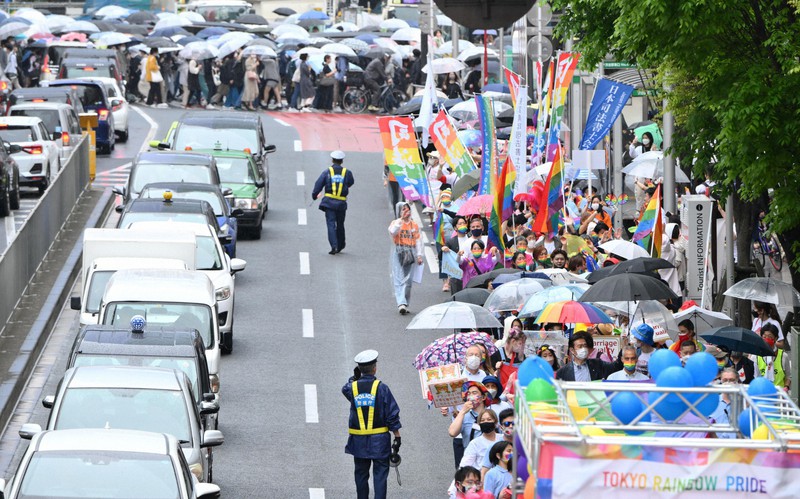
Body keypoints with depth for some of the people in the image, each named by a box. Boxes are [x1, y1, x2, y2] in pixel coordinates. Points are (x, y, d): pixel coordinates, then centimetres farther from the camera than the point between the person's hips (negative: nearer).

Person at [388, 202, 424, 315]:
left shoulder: (414, 225, 11)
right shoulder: (395, 223, 3)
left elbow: (418, 241, 12)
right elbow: (393, 231, -19)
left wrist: (419, 255, 6)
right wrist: (401, 219, -20)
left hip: (411, 253, 3)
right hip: (398, 253, -3)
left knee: (408, 280, 2)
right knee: (399, 279, -11)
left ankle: (404, 304, 7)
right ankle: (401, 303, -20)